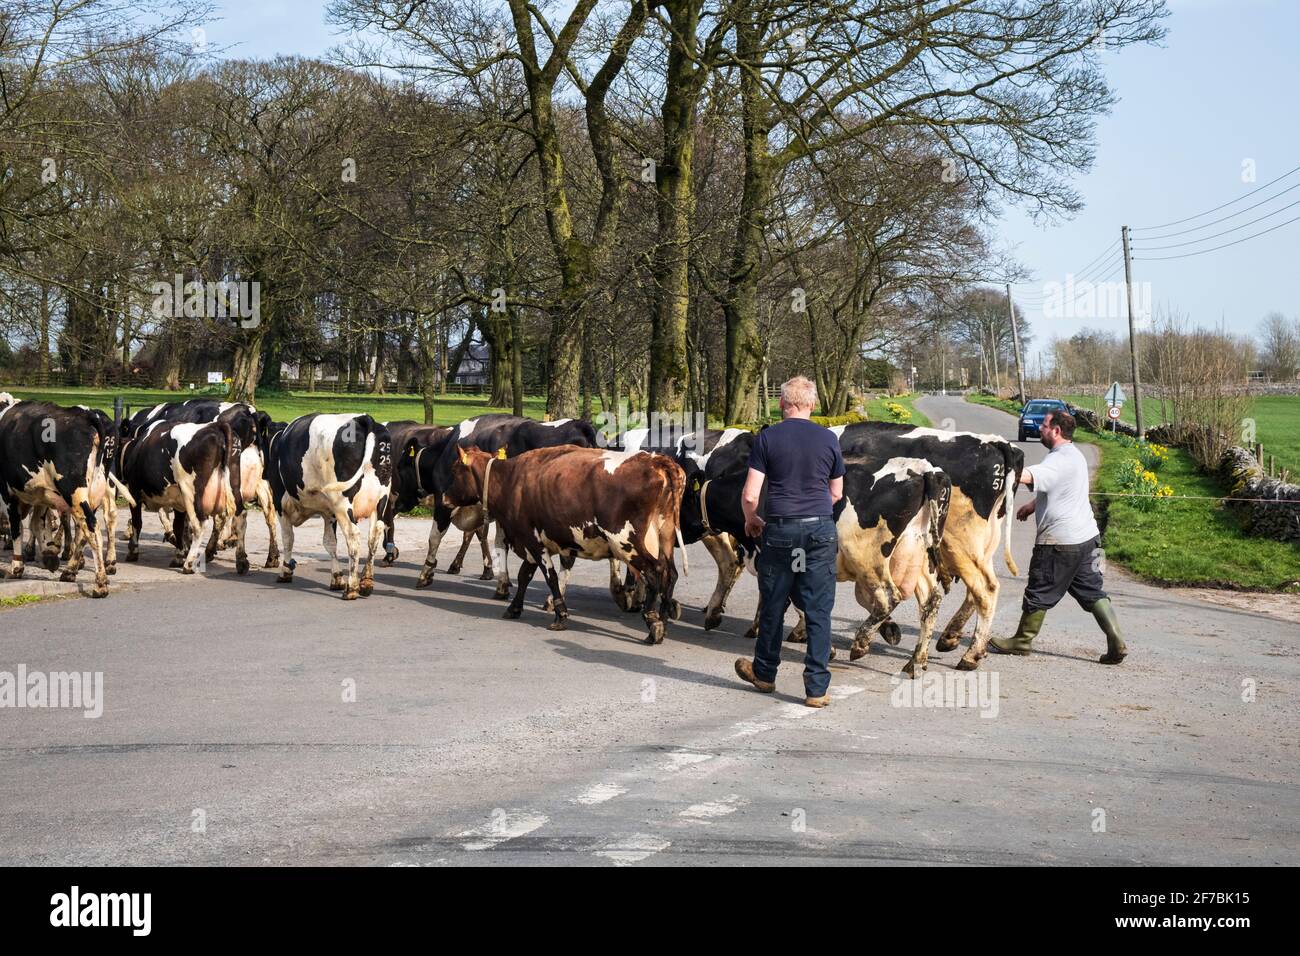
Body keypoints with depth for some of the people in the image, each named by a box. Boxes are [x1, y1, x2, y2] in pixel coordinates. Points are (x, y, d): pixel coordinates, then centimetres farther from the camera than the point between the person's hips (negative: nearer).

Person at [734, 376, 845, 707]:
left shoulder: (766, 439, -3)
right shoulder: (828, 439, 2)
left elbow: (750, 495, -7)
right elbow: (836, 493, 12)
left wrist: (751, 519, 13)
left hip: (779, 530, -1)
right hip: (821, 530, 1)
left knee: (773, 607, 14)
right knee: (819, 611, 2)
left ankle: (764, 673, 30)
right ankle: (817, 688, 1)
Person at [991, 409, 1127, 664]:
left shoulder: (1060, 460, -19)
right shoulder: (1074, 455, 15)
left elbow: (1027, 477, -35)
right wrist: (1032, 505, 19)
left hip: (1060, 541, -9)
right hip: (1087, 536, 9)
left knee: (1040, 593, 5)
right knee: (1091, 592, 11)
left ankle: (1022, 640, 18)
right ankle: (1116, 643, 6)